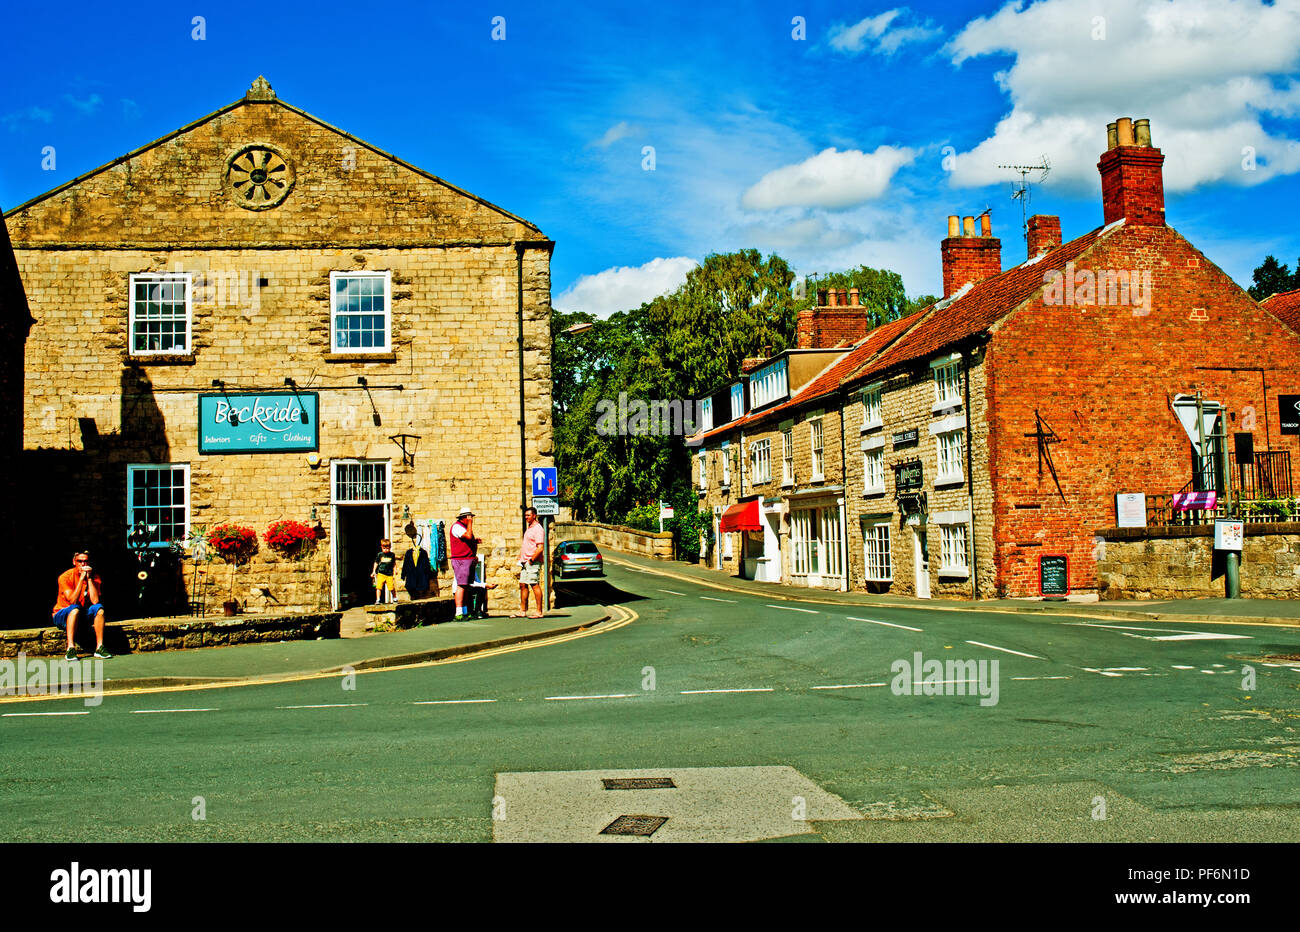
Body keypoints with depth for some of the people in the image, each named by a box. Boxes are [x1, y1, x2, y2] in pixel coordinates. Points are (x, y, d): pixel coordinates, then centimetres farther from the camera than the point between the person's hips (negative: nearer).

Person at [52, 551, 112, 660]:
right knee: (75, 608, -34)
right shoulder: (65, 577, -14)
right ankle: (70, 648, -41)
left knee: (99, 608, -24)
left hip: (82, 615, 3)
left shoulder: (94, 577, -5)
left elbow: (95, 601, -20)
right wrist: (81, 579, -27)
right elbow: (72, 601, -26)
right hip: (62, 615, -3)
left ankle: (99, 647, -26)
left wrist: (89, 578, -22)